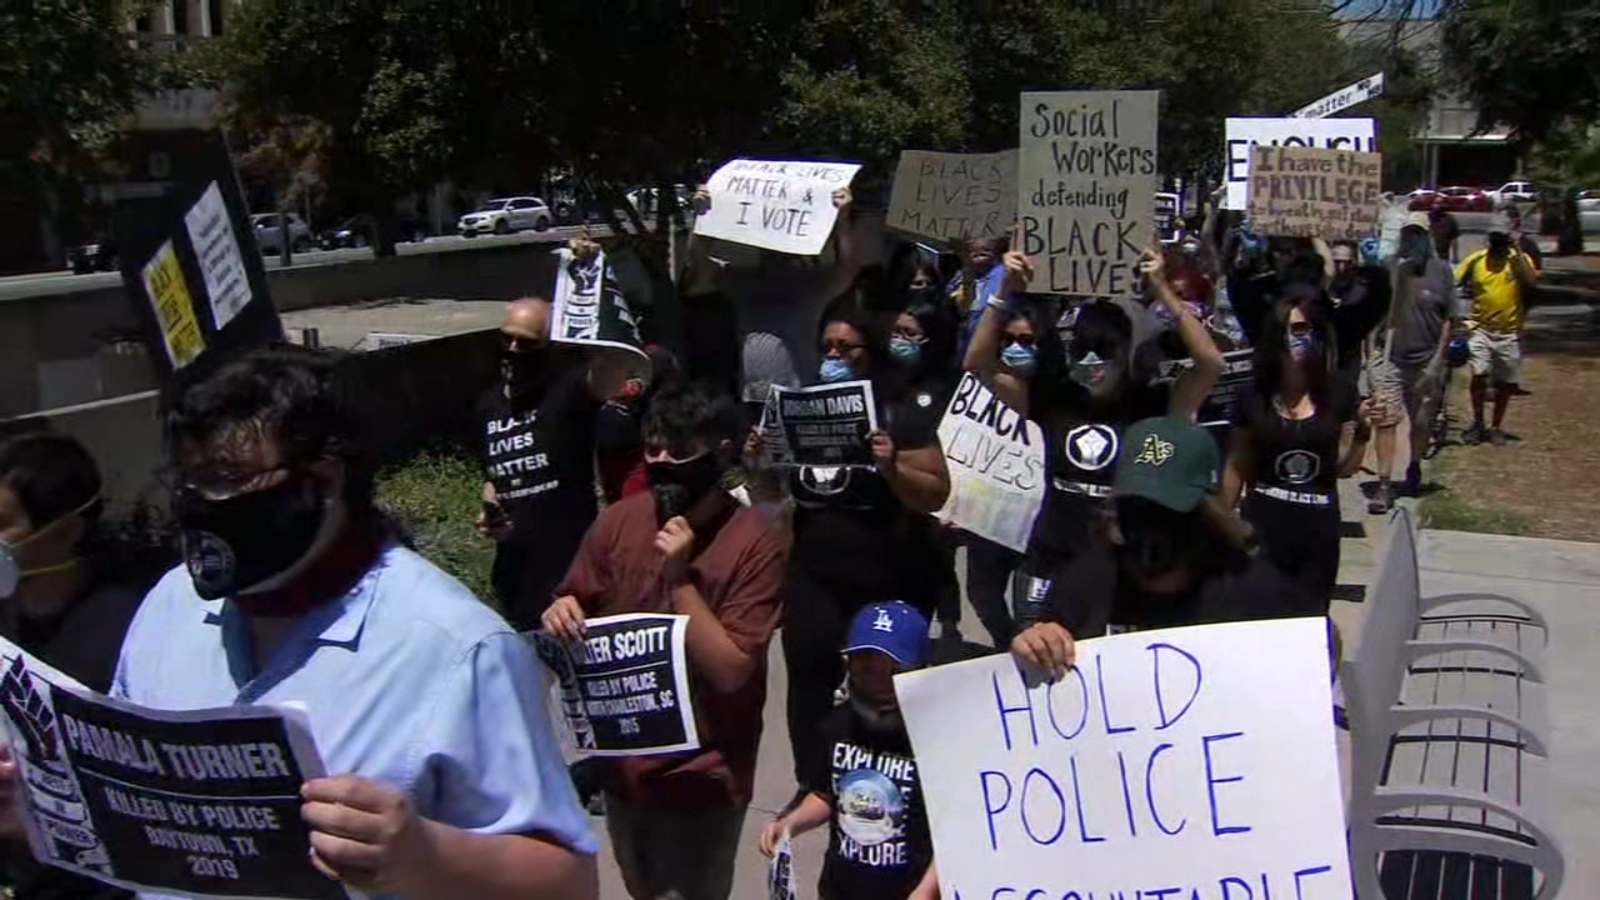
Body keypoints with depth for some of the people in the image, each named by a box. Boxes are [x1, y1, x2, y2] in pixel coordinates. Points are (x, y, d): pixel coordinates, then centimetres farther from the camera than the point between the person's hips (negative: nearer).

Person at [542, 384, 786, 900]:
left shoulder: (754, 544, -19)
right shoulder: (619, 521, -6)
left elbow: (730, 671, -20)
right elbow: (580, 605, 7)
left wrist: (680, 576, -28)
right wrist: (562, 613, -16)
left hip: (703, 774, -5)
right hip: (624, 760, 5)